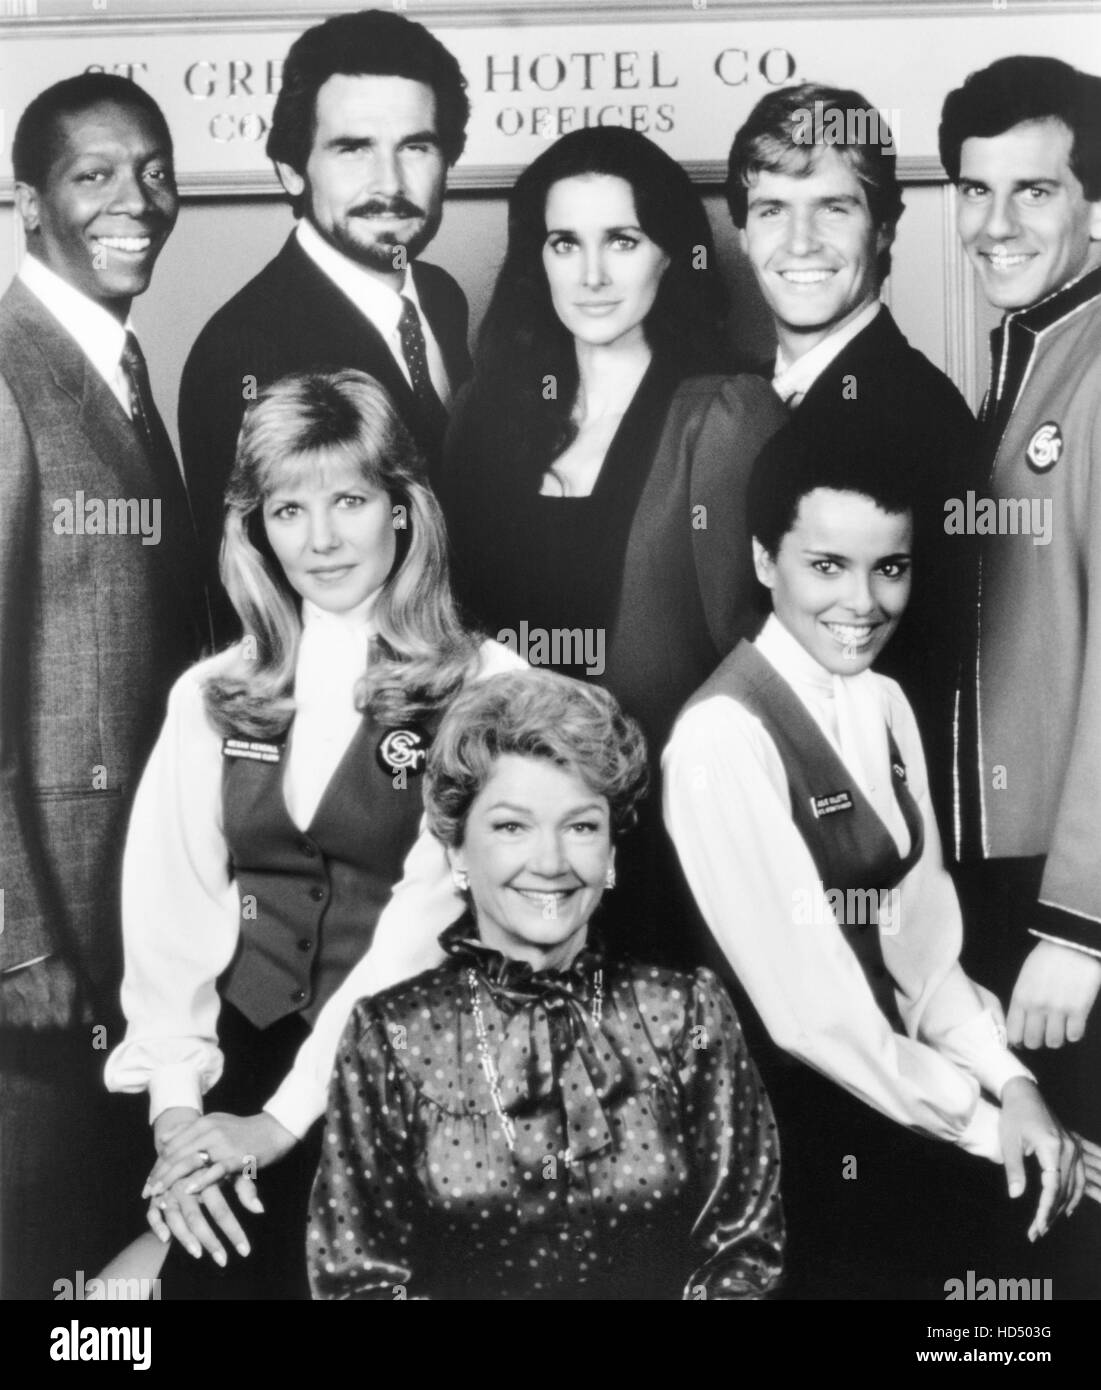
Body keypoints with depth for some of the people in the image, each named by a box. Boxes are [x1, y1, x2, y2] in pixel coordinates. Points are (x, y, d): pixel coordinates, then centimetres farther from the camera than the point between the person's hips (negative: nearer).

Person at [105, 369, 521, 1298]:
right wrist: (176, 1101, -7)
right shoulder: (210, 698, 9)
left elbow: (427, 916, -11)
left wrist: (286, 1117, -14)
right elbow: (168, 904, 3)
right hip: (238, 1072, 3)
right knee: (206, 1276, -12)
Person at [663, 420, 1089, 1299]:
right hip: (788, 1143, -6)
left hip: (896, 1111, 6)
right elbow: (810, 1011, -19)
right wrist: (993, 1124, -12)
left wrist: (1011, 1082, -9)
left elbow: (924, 940, 5)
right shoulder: (725, 736, -19)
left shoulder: (883, 705, 4)